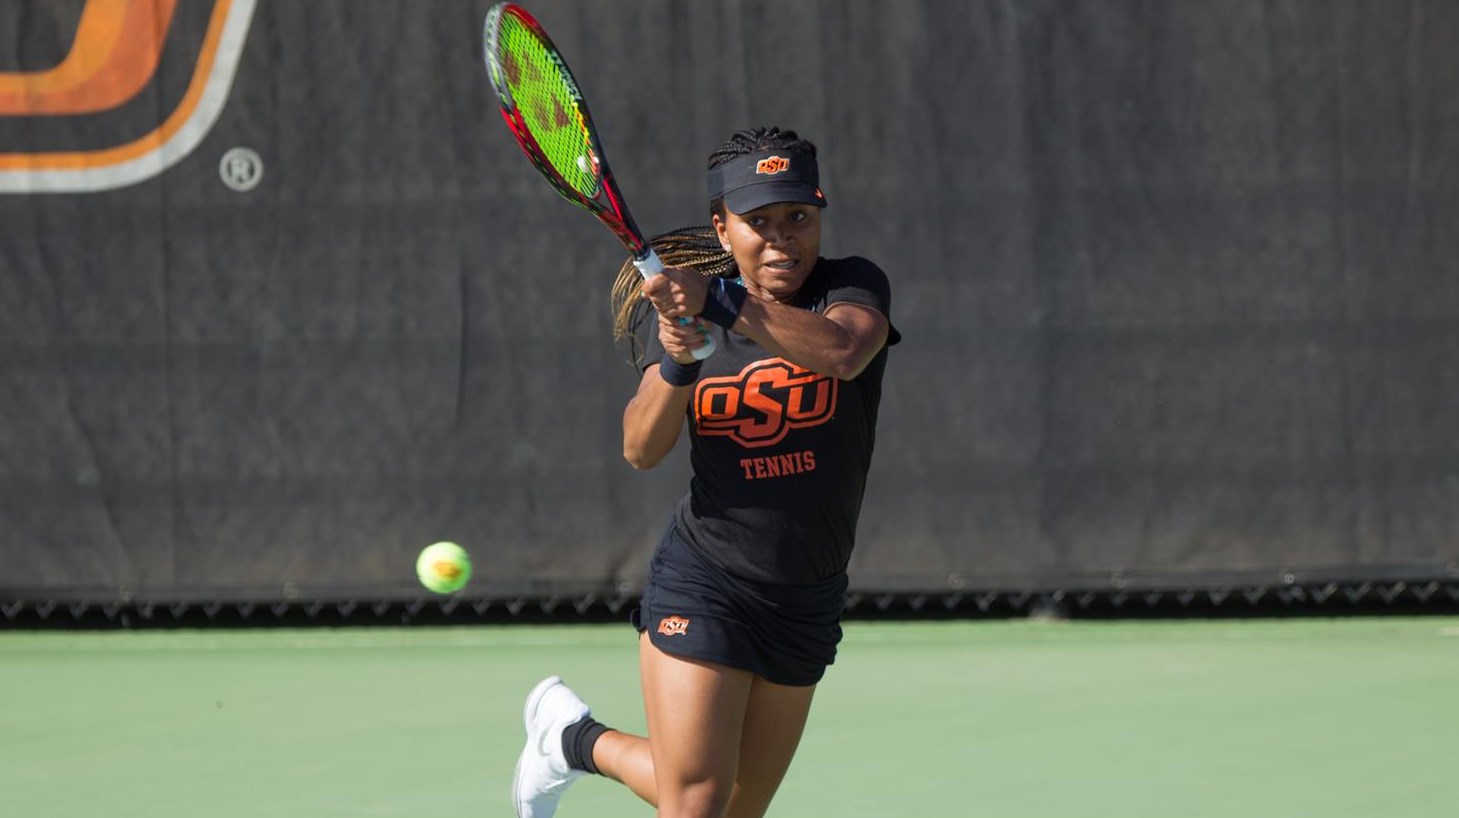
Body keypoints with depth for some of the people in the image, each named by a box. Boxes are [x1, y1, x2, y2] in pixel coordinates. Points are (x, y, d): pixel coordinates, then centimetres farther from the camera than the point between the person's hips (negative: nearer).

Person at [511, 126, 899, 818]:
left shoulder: (853, 289, -7)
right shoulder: (685, 305, 0)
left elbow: (844, 352, -32)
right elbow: (641, 449, -7)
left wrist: (720, 305, -39)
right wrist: (676, 362, -26)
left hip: (807, 604, 1)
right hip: (702, 588, -1)